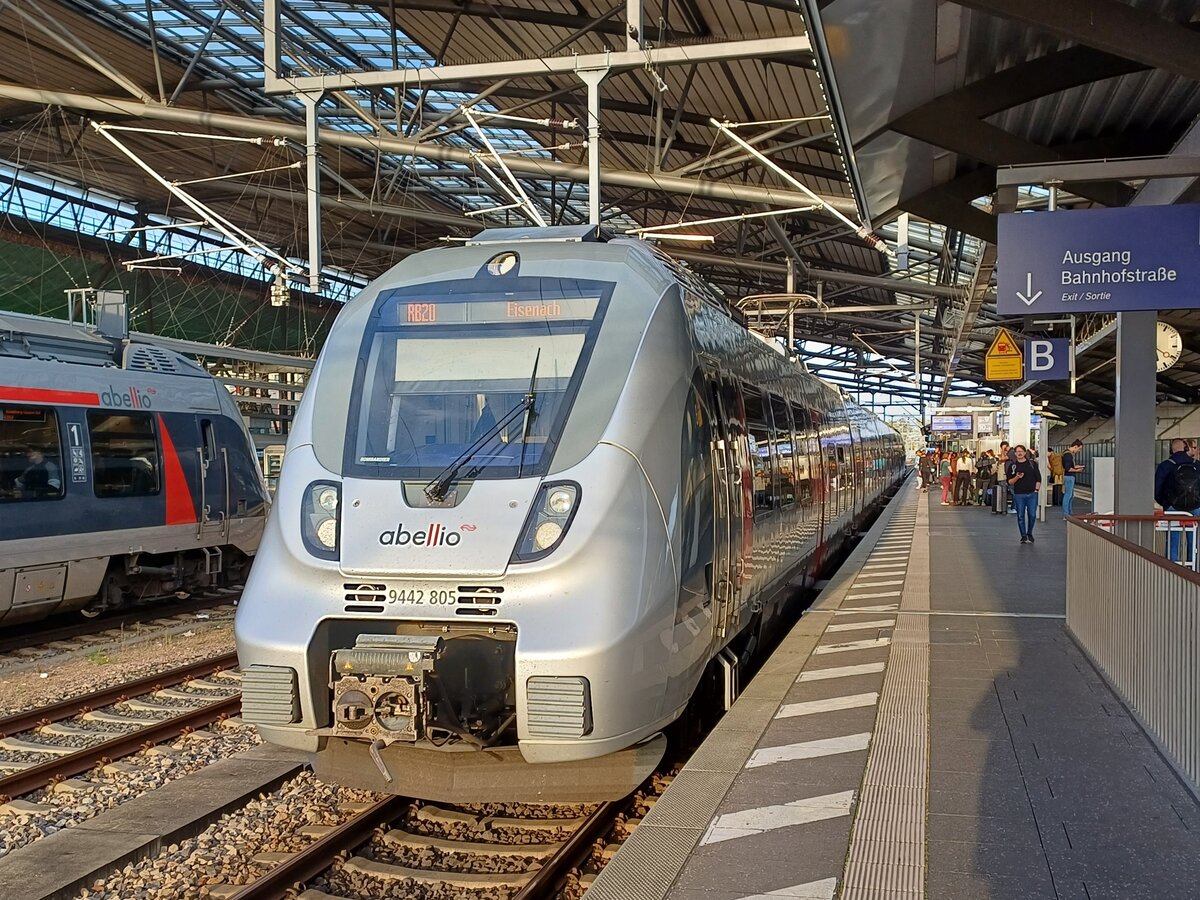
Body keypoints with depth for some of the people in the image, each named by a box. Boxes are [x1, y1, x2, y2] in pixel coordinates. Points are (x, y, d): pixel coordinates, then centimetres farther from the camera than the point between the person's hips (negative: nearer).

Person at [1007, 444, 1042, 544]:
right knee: (1021, 516, 2)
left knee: (1032, 515, 0)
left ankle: (1029, 534, 20)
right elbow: (1009, 482, 3)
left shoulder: (1032, 463, 5)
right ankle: (1023, 536, 12)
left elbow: (1038, 478, 6)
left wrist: (1036, 490, -2)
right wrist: (1017, 477, -15)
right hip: (1019, 495, 0)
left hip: (1032, 494, 0)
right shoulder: (1012, 465, 4)